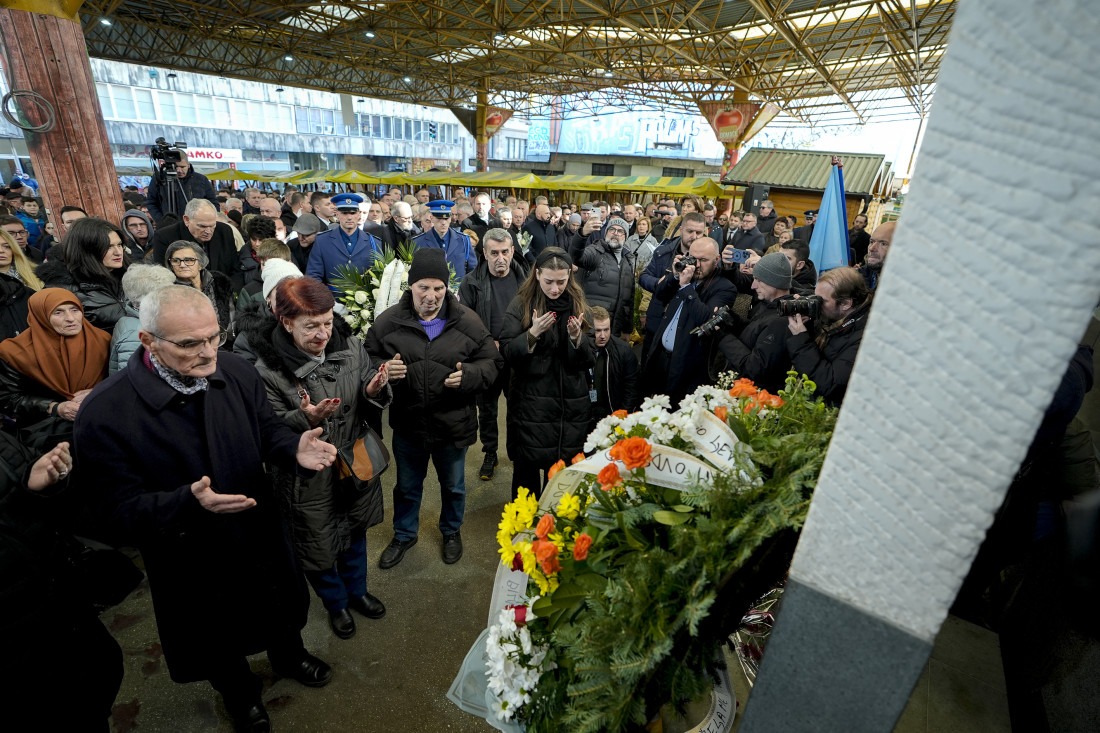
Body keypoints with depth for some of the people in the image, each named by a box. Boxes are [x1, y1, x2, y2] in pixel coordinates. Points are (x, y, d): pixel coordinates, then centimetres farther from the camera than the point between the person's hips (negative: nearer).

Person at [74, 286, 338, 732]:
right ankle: (241, 695, 60)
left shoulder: (237, 372, -18)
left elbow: (268, 431, -4)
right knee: (220, 643, 26)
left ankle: (289, 657, 64)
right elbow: (118, 509, -21)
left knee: (281, 608, 30)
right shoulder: (104, 413, -27)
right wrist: (188, 502, -40)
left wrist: (295, 449, -27)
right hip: (193, 562, -2)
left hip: (262, 536, 3)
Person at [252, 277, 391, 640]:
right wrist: (306, 418, -34)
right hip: (309, 478, -3)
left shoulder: (350, 346, -10)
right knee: (319, 546, 16)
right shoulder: (268, 369, -20)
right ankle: (335, 603, 48)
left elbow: (368, 405, 1)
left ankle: (357, 590, 54)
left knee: (355, 531, 25)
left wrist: (374, 392, -23)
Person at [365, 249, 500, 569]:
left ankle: (452, 532, 51)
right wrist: (383, 369, -21)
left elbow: (491, 362, -4)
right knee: (407, 486, 24)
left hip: (453, 423, 0)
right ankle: (404, 535, 51)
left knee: (453, 486, 23)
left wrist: (468, 375, -24)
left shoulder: (467, 321, -11)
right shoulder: (388, 321, -9)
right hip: (407, 423, 1)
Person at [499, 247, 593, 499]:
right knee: (527, 468, 7)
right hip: (530, 403, -2)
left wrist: (577, 338, -17)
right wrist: (532, 334, -22)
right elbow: (507, 352, -7)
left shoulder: (578, 306, 4)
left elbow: (590, 361, 2)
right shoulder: (521, 305, -4)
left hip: (571, 405, 2)